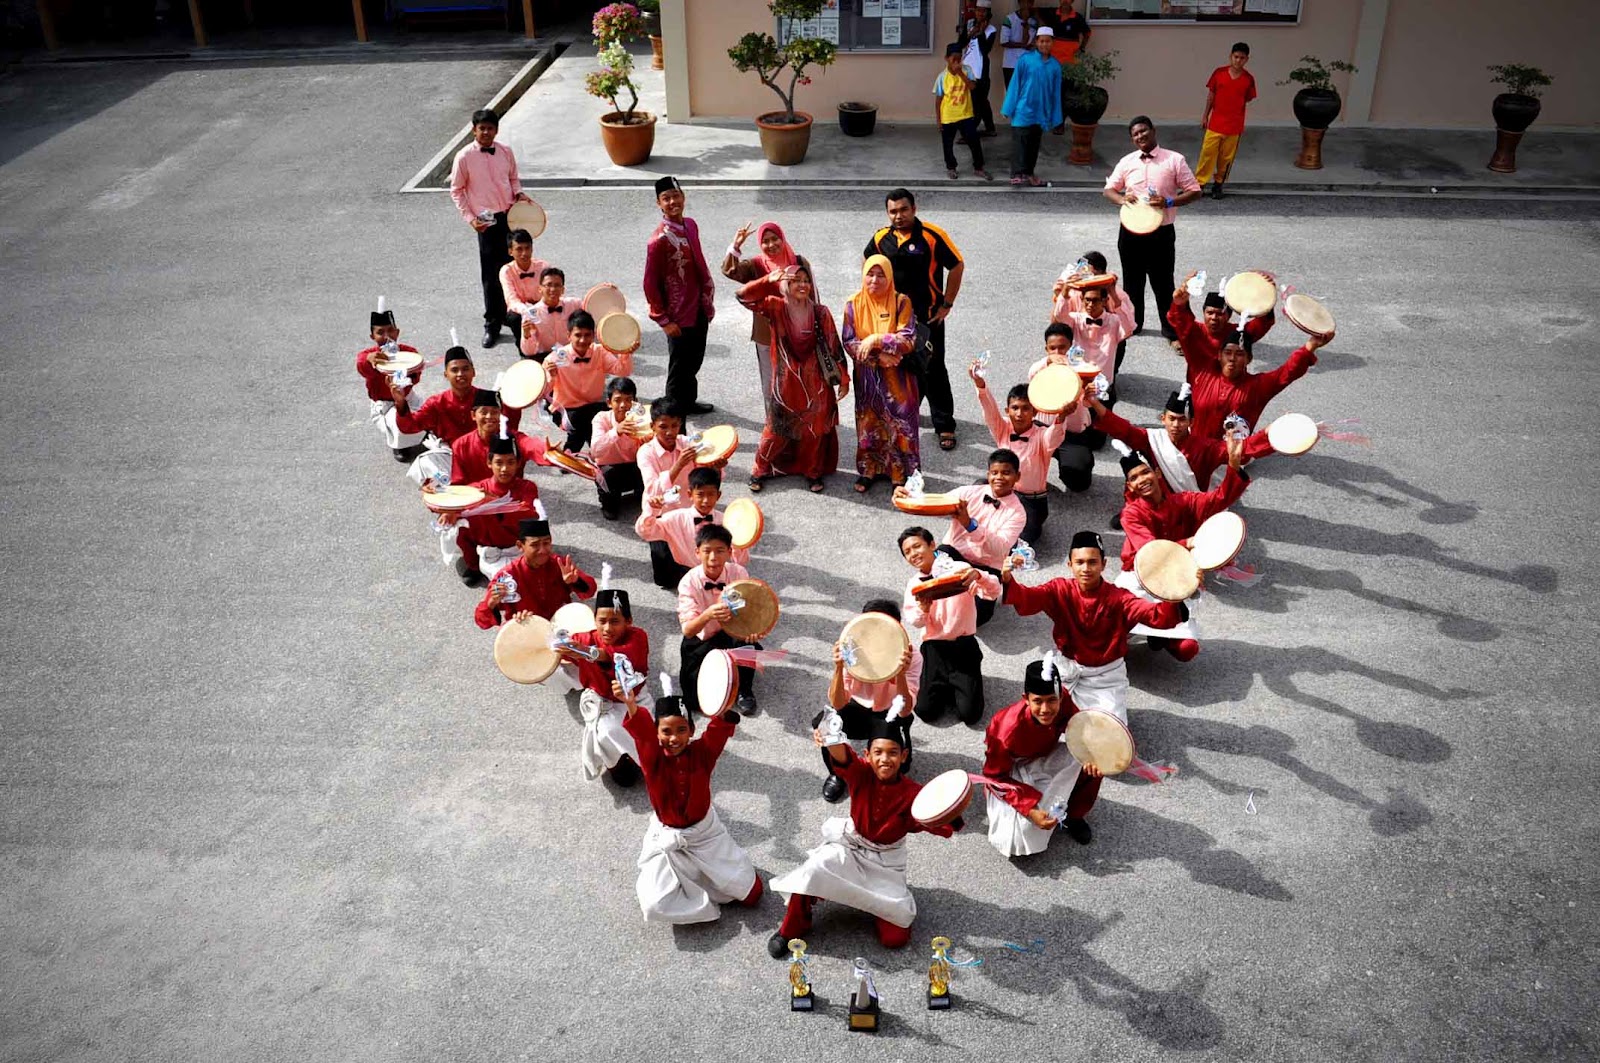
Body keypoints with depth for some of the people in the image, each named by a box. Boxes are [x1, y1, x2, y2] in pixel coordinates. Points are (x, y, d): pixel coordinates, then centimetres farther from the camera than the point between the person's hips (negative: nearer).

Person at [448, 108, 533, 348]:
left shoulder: (505, 151, 4)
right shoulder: (464, 157, -6)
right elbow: (456, 191, 0)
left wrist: (519, 193, -2)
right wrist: (470, 218, -8)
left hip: (511, 215, 3)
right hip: (487, 220, -3)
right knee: (490, 274, 1)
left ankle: (510, 313, 27)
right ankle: (492, 324, 12)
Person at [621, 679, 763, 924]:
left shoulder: (701, 752, -16)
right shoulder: (653, 759, -19)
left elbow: (719, 729, -36)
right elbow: (641, 732, -41)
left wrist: (724, 710, -60)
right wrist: (631, 705, -63)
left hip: (706, 833, 1)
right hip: (667, 838, -1)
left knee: (751, 894, 4)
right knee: (655, 905, -17)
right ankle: (702, 904, 16)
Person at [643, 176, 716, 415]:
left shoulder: (690, 225, 3)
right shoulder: (659, 240, -21)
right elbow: (650, 284, -17)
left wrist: (708, 303, 15)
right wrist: (664, 320, -15)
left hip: (699, 310, 7)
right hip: (680, 315, -7)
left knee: (694, 361, 21)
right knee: (680, 365, 9)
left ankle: (689, 401, 39)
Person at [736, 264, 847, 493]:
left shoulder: (820, 313, -5)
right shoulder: (776, 308, -6)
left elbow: (834, 347, -2)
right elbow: (744, 296, -14)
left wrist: (843, 379, -2)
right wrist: (769, 280, -27)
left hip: (815, 383, 1)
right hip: (786, 382, -1)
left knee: (815, 429, 9)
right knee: (777, 429, 7)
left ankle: (813, 472, 27)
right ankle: (760, 470, 25)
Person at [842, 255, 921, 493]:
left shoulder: (901, 302, -8)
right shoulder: (854, 304, -3)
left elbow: (908, 341, -17)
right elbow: (849, 344, -8)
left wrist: (875, 341, -24)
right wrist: (878, 357, -19)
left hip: (897, 378, -2)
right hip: (867, 377, 2)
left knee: (899, 424, 3)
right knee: (868, 424, 11)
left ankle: (900, 473, 17)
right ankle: (868, 470, 26)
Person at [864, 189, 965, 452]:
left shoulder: (933, 235, -14)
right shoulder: (881, 237, 0)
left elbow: (957, 266, -8)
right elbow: (867, 261, 19)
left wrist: (946, 304, -8)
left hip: (928, 316, -4)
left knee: (932, 370, -3)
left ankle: (945, 426, 6)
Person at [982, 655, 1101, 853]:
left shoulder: (1064, 704, -26)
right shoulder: (1010, 728, -36)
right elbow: (995, 777, -23)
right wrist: (1030, 809, -31)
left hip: (1044, 758, 5)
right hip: (1012, 770, -5)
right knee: (1020, 842, -23)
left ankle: (1071, 815, 1)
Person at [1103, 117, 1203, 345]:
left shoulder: (1174, 160, -4)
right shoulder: (1126, 162, 5)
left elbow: (1195, 191, -3)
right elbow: (1109, 189, 14)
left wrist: (1169, 202, -20)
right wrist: (1121, 199, -10)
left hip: (1161, 233, -3)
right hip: (1130, 232, 3)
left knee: (1163, 284, 2)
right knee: (1132, 281, 16)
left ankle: (1172, 332, 12)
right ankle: (1132, 323, 34)